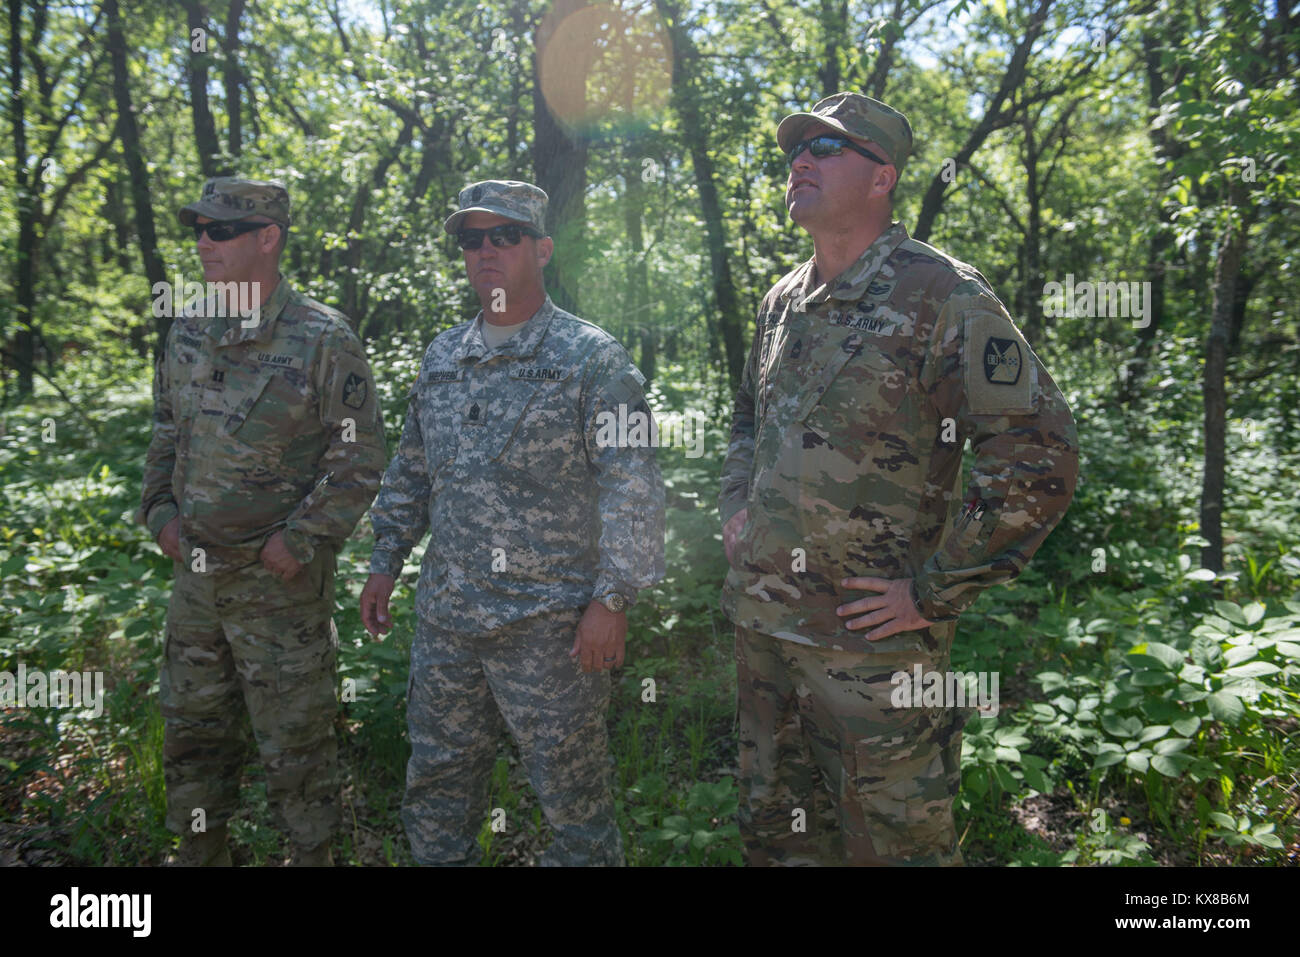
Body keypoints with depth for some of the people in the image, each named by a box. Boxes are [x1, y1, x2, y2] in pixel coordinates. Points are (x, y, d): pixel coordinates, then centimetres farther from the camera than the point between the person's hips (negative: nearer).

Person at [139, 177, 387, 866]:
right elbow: (166, 433, 18)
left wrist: (299, 539, -16)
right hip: (195, 572, 7)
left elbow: (360, 459, -13)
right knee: (190, 728, 20)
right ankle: (200, 849, 41)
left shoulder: (323, 339, -13)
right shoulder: (187, 330, 7)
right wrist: (161, 512, 6)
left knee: (294, 738, 7)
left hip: (282, 579, -6)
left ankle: (311, 852, 28)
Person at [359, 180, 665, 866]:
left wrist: (611, 598, -16)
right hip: (444, 620, 6)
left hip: (551, 627, -6)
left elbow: (633, 487, -11)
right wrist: (385, 564, 16)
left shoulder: (591, 358, -7)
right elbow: (409, 470, 20)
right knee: (437, 784, 18)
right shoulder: (442, 357, 12)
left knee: (572, 794, 8)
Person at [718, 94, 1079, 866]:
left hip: (870, 640, -6)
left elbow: (1040, 453, -16)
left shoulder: (943, 298, -11)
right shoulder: (782, 302, 11)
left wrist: (936, 592, -16)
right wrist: (736, 507, 11)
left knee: (894, 842, 10)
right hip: (760, 622, 7)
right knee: (776, 835, 21)